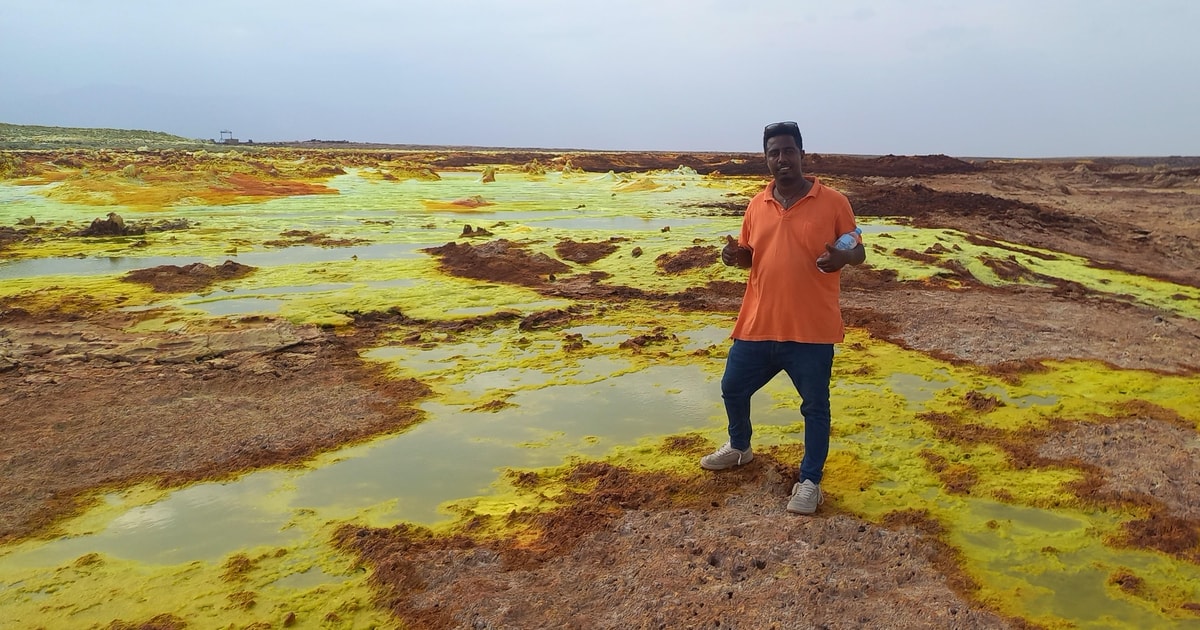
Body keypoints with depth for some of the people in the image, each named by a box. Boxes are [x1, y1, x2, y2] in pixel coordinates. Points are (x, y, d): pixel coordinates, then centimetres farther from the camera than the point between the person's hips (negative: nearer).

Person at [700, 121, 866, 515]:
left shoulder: (833, 202, -6)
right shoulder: (757, 205, 7)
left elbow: (858, 253, 0)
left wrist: (841, 257, -23)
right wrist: (736, 255, -6)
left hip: (811, 329, -4)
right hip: (757, 324, 5)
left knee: (815, 406, 7)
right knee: (733, 388, 18)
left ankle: (810, 481, 24)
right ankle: (739, 447, 45)